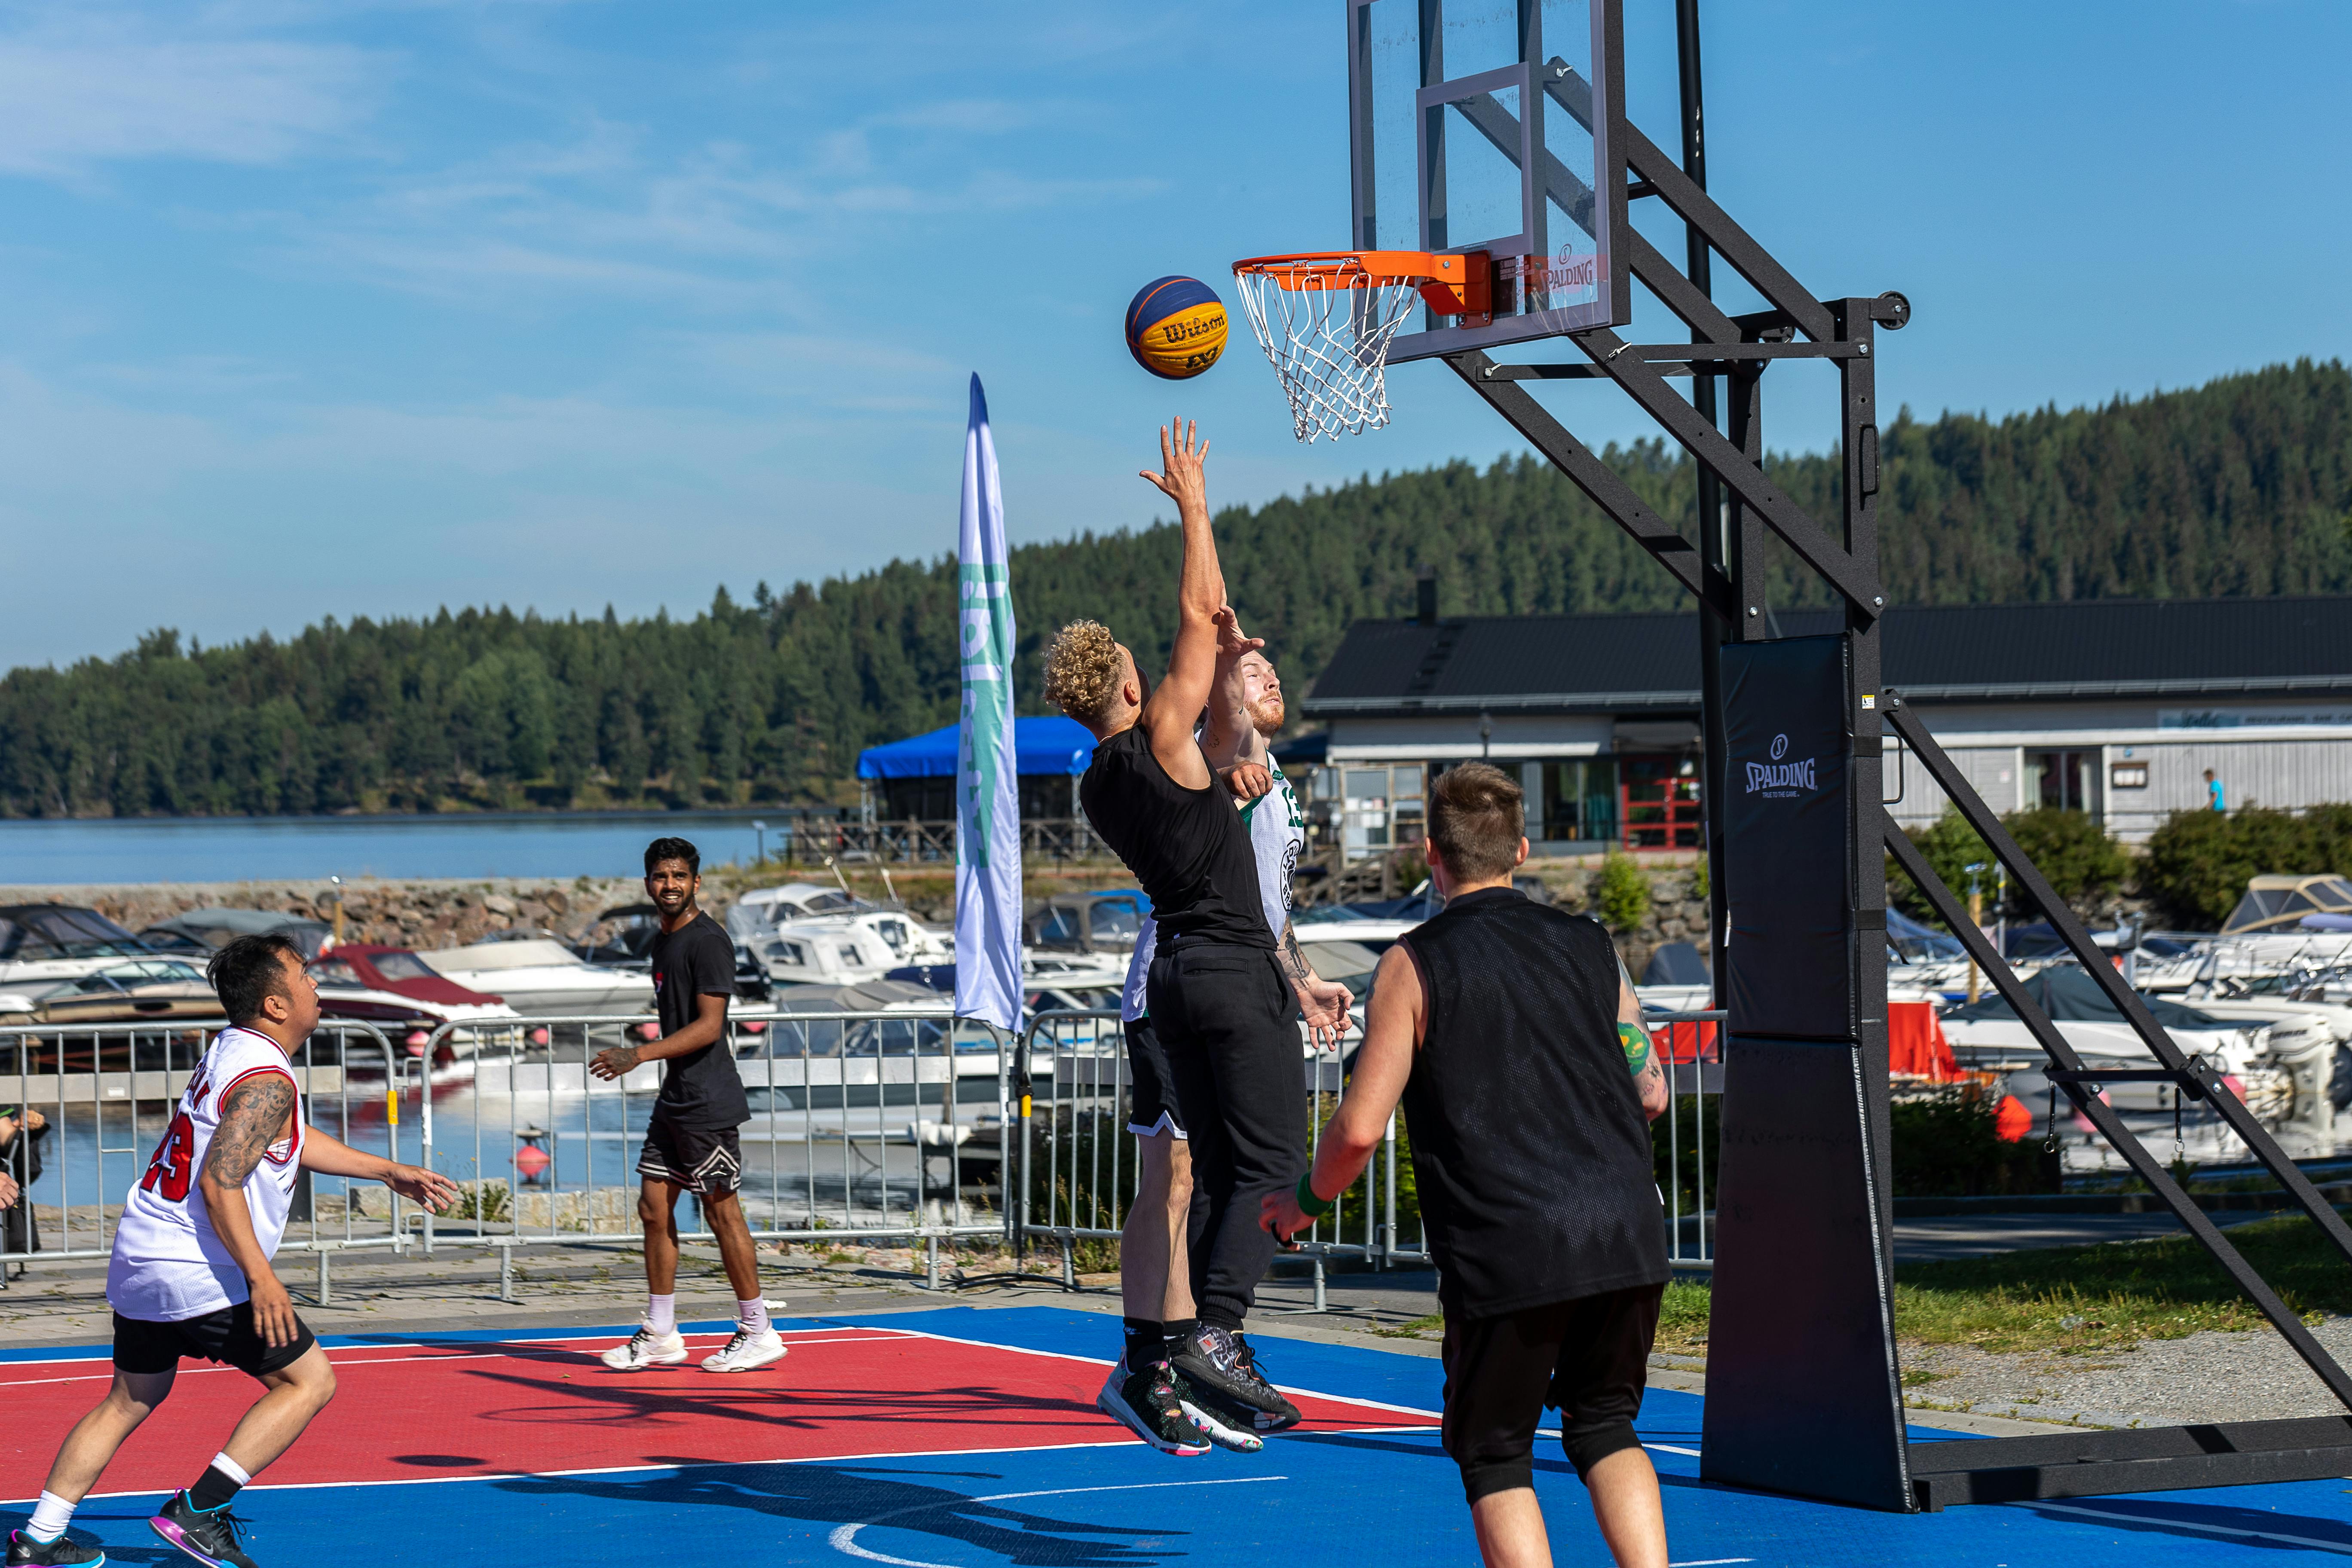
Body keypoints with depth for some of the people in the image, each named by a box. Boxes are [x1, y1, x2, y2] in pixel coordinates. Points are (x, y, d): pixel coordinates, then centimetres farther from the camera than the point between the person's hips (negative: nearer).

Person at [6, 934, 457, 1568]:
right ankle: (197, 1512, -6)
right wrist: (261, 1278, -26)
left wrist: (389, 1172, 29)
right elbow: (219, 1183, -25)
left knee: (130, 1401, 20)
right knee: (310, 1380, -1)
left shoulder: (231, 1051, 13)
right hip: (197, 1273, -9)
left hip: (139, 1259, 9)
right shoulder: (266, 1081, -17)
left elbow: (293, 1141, 27)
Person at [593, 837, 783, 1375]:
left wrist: (640, 1055, -23)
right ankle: (660, 1336, 14)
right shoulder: (663, 942, 15)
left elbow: (709, 1026, -19)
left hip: (708, 1103, -9)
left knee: (722, 1211, -4)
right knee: (654, 1208, 8)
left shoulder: (708, 942, -13)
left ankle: (759, 1333, 4)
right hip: (674, 1101, 9)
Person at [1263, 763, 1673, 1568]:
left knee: (1494, 1451, 12)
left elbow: (1359, 1129, -5)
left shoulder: (1415, 963, -1)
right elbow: (1652, 1092, 18)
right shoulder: (1587, 943, 11)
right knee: (1603, 1423, 21)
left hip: (1507, 1254, -4)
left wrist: (1303, 1199, 15)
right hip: (1627, 1231, 4)